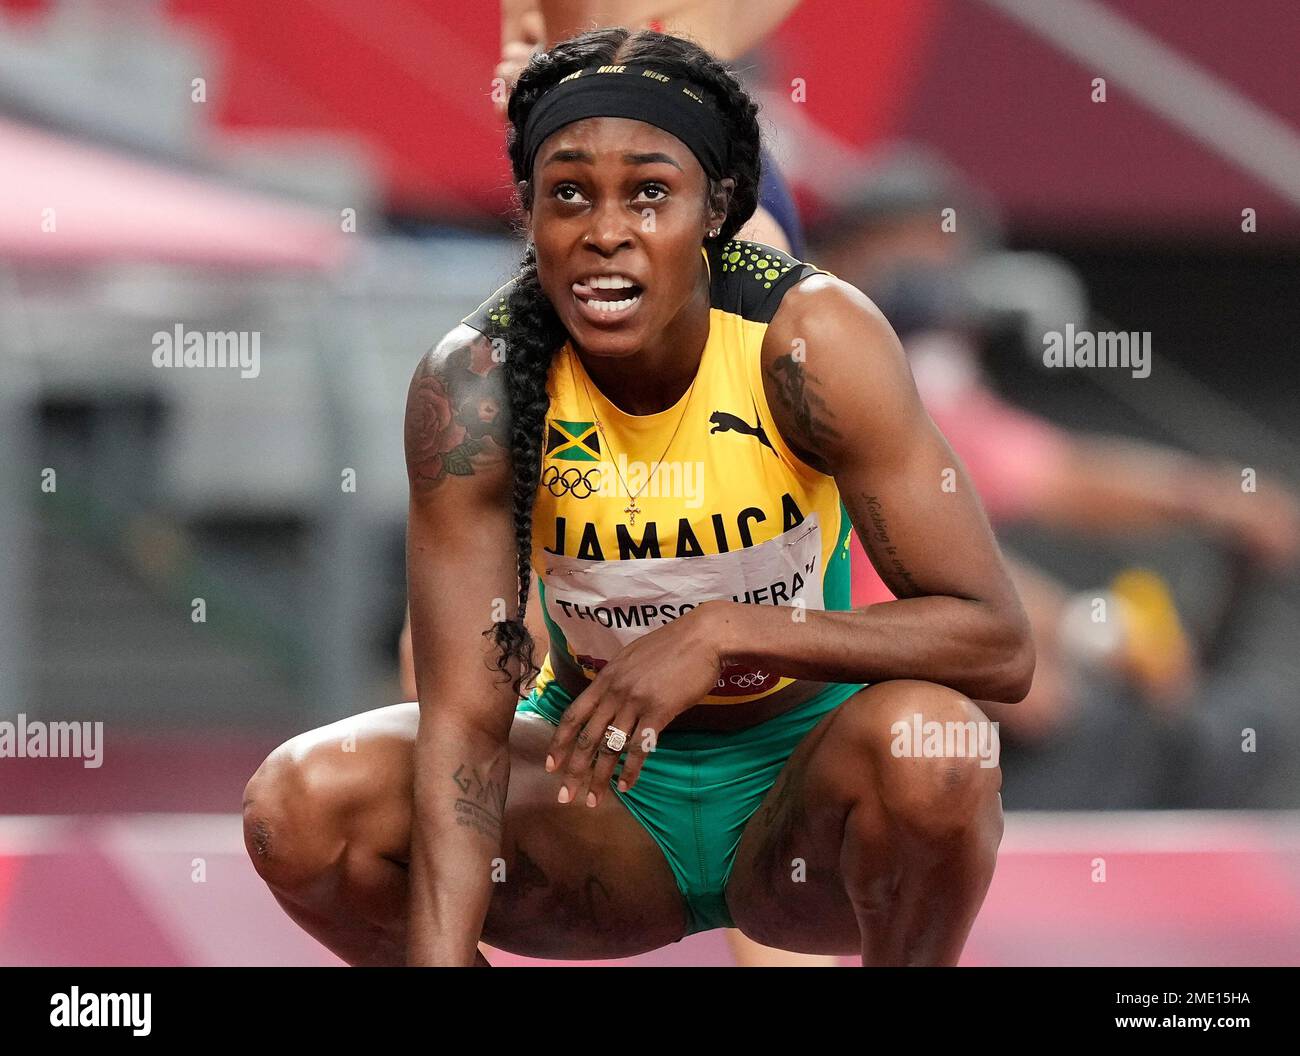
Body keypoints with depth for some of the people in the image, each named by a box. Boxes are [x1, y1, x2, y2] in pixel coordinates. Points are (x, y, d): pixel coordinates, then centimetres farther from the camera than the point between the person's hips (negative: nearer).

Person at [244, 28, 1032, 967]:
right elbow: (464, 713, -22)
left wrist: (726, 632, -33)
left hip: (799, 781, -1)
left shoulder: (809, 336, -20)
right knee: (301, 804, -23)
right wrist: (439, 957, -36)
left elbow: (998, 644, -23)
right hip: (600, 766, 1)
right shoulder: (474, 384, -17)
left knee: (922, 736, -35)